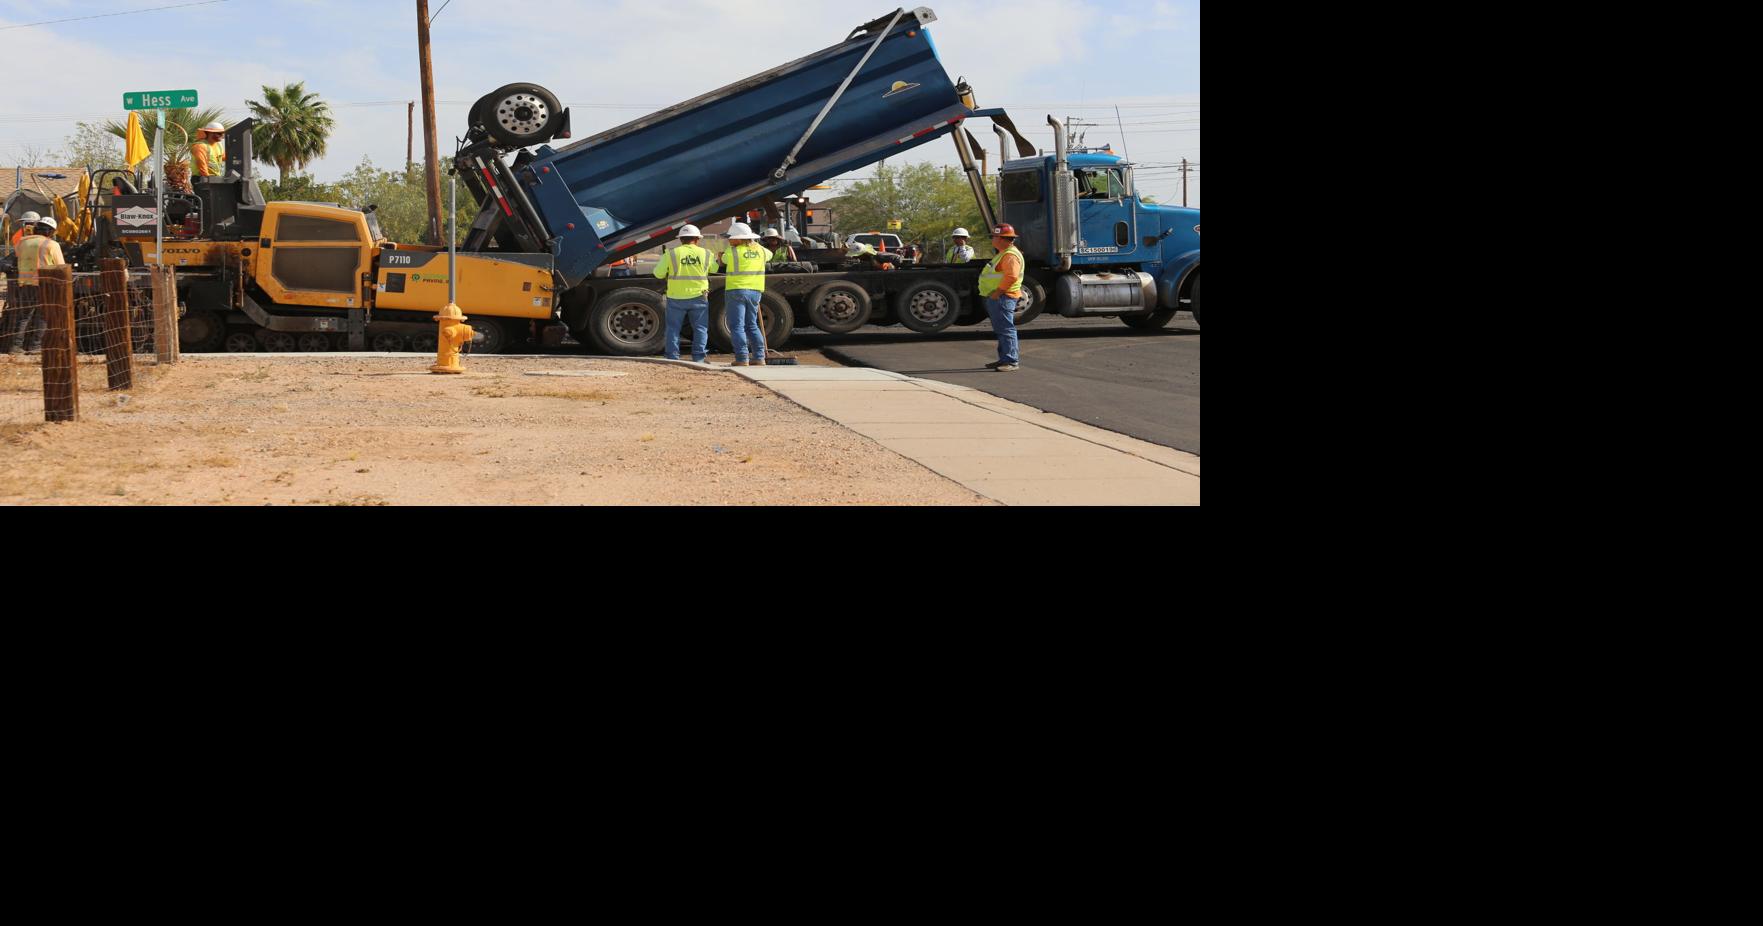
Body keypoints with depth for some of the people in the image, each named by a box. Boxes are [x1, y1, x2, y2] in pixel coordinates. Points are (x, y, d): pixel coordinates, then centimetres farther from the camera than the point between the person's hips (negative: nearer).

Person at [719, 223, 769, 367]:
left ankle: (742, 359, -9)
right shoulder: (760, 250, 7)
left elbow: (724, 259, 10)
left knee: (737, 326, -3)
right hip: (755, 291, 6)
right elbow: (769, 255, 28)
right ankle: (759, 358, 8)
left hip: (736, 291, -6)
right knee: (752, 325, 15)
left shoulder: (732, 252, -10)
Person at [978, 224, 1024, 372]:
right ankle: (1004, 359, 22)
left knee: (1006, 329, -11)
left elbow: (1011, 276, -28)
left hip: (1002, 297, -12)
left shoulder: (1010, 255, -17)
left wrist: (997, 292, -24)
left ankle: (1012, 362, -12)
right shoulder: (1004, 254, 20)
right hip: (996, 298, 12)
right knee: (1001, 330, 16)